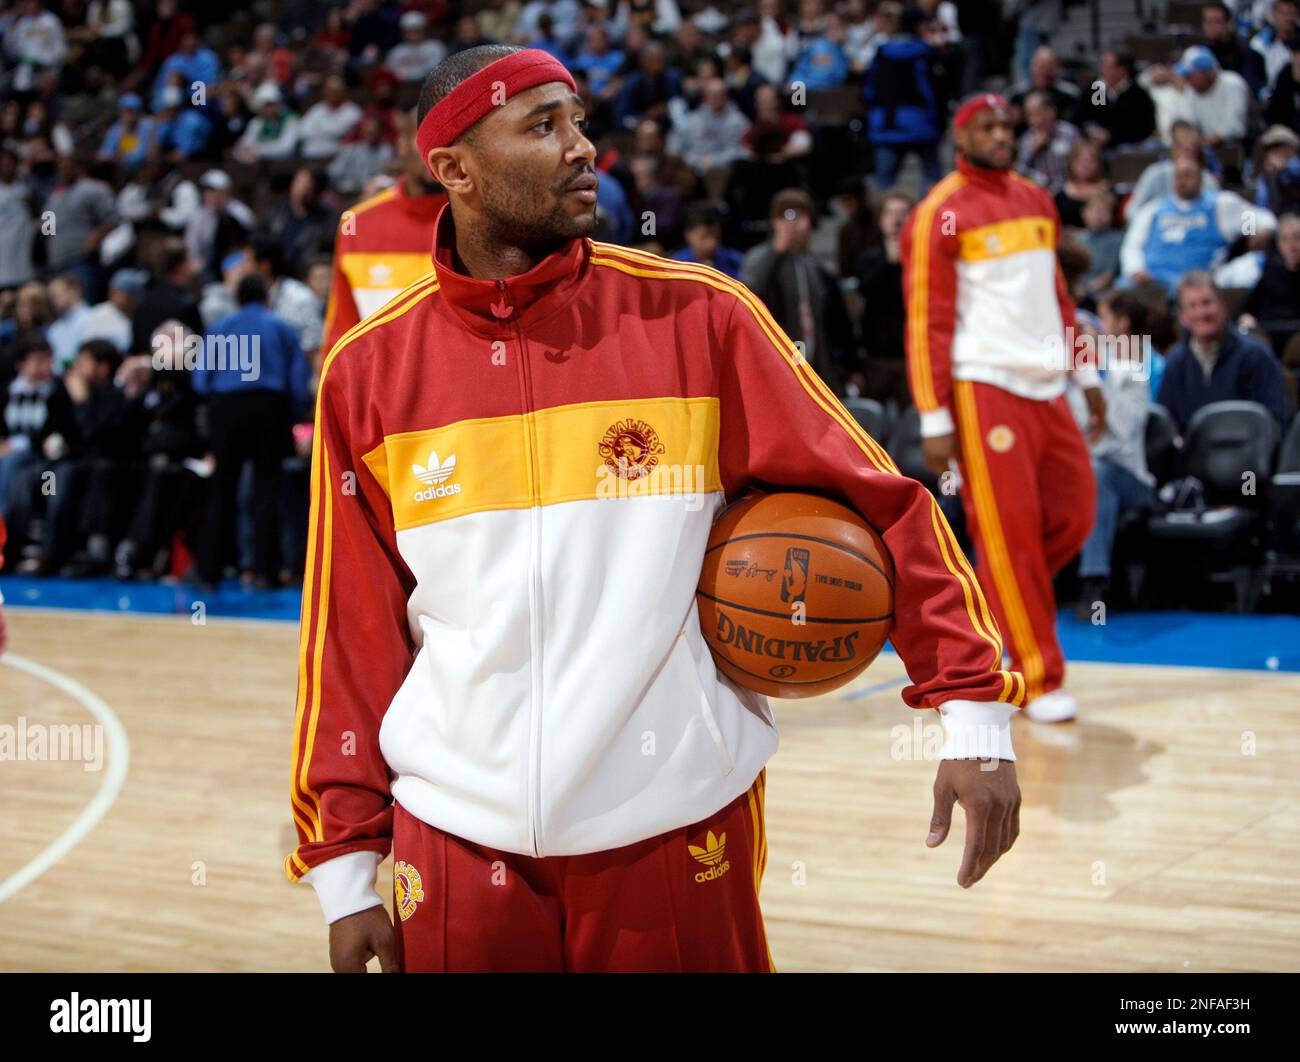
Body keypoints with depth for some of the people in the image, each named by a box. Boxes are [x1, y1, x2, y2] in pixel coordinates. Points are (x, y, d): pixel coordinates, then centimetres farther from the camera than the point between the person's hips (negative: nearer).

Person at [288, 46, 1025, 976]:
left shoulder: (696, 316, -4)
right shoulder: (368, 372, 0)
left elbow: (880, 502, -3)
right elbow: (352, 632, 4)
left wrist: (973, 714, -9)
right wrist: (345, 865, 4)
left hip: (678, 827, 0)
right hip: (459, 840, 1)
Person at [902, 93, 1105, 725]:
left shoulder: (1037, 201, 15)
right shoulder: (940, 214, -6)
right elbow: (927, 322, -9)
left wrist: (1086, 377, 19)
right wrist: (935, 421, -13)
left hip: (1046, 387, 7)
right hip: (986, 388, -7)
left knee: (1073, 519, 7)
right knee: (1010, 531, -6)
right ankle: (1040, 682, 2)